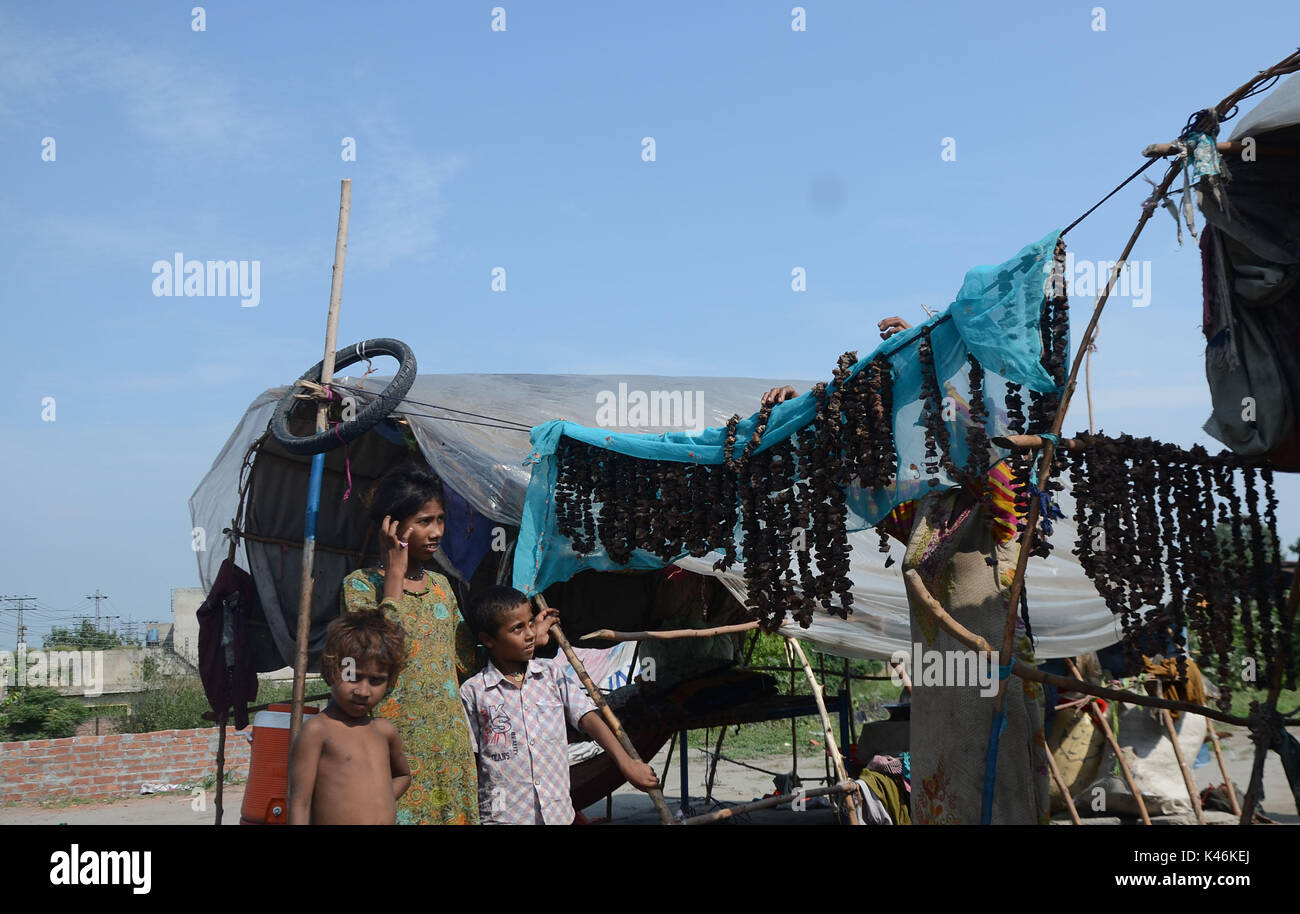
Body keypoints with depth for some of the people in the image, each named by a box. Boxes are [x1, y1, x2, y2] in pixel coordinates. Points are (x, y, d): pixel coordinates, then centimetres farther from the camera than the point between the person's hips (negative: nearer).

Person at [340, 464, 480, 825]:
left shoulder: (441, 585, 12)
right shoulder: (361, 584, -6)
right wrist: (394, 574, -16)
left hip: (450, 741, 6)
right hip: (397, 743, -6)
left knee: (454, 812, 5)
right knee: (401, 812, -5)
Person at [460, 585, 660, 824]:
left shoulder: (553, 673, 4)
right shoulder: (473, 692, -4)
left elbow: (588, 718, -2)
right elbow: (467, 758, 1)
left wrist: (626, 764, -11)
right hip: (503, 817, -3)